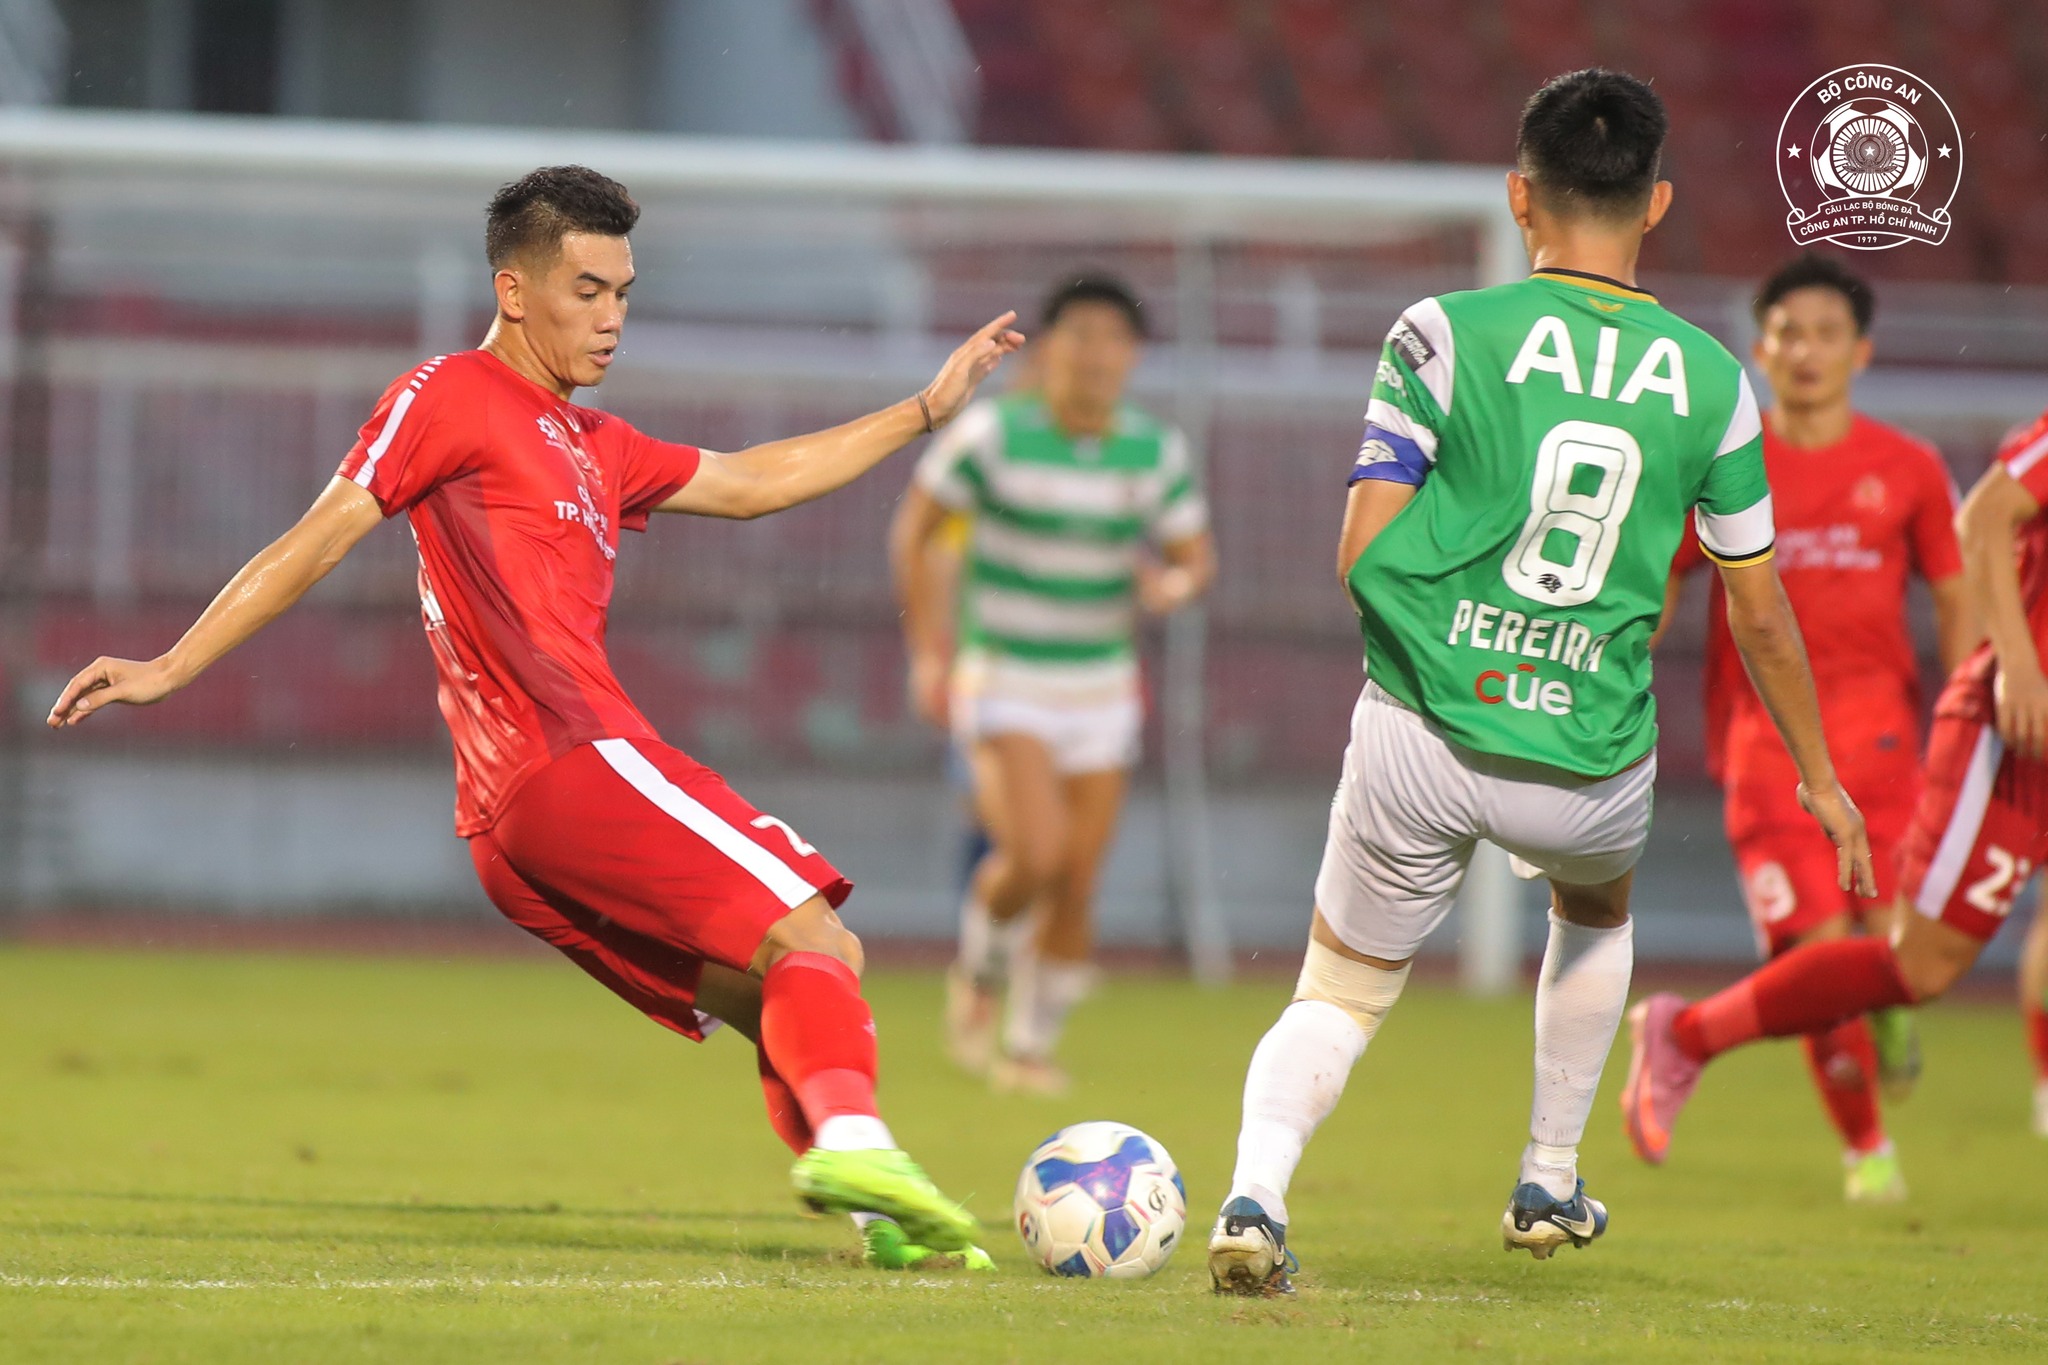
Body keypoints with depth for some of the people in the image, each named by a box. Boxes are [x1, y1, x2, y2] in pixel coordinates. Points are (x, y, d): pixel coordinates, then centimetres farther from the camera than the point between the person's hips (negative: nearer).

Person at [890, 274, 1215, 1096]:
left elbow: (1195, 556, 7)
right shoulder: (993, 433, -11)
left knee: (1076, 882, 0)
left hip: (1101, 687, 4)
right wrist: (927, 649, -6)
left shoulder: (1156, 452, -1)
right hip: (1001, 681, -4)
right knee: (1035, 851, -23)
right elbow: (914, 529, -1)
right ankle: (978, 972, 7)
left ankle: (1031, 1046, 18)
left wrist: (1176, 584, -18)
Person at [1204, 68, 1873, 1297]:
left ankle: (1256, 1195, -15)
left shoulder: (1445, 335, -5)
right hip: (1590, 766, 2)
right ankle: (1551, 1185, 39)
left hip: (1421, 733, -2)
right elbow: (1759, 608, 10)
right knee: (1598, 906, 36)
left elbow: (1360, 554, -7)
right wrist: (1819, 778, 22)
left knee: (1338, 998, 13)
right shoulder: (1712, 380, 2)